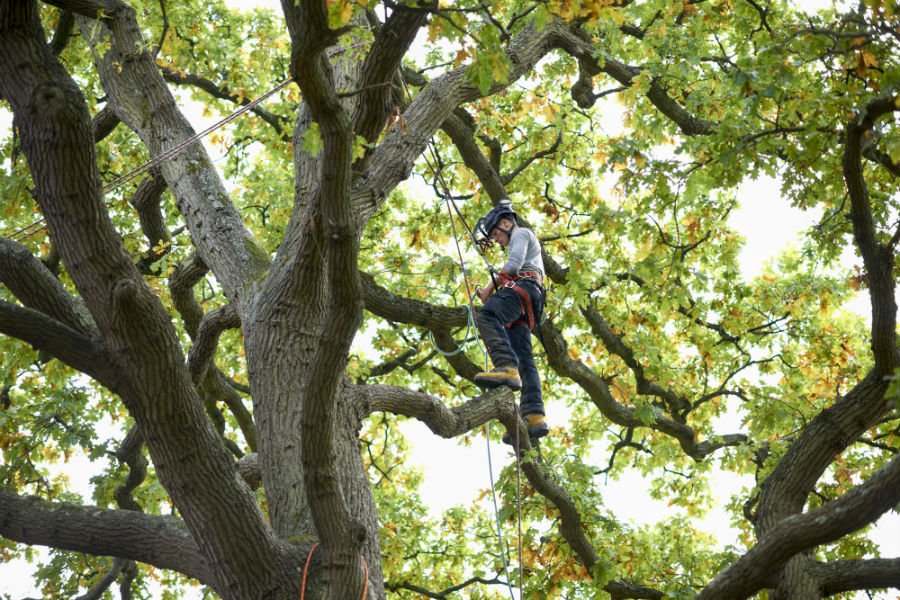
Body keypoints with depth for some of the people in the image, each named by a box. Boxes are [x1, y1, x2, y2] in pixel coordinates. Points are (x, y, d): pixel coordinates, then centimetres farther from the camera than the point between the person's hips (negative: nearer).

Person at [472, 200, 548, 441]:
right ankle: (534, 416, -20)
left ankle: (507, 368, -56)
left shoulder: (521, 234, 13)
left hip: (523, 286, -9)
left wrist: (490, 287, 0)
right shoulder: (517, 244, 43)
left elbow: (514, 264, -5)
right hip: (523, 313, 9)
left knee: (487, 317, -34)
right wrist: (489, 293, 21)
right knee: (524, 360, -6)